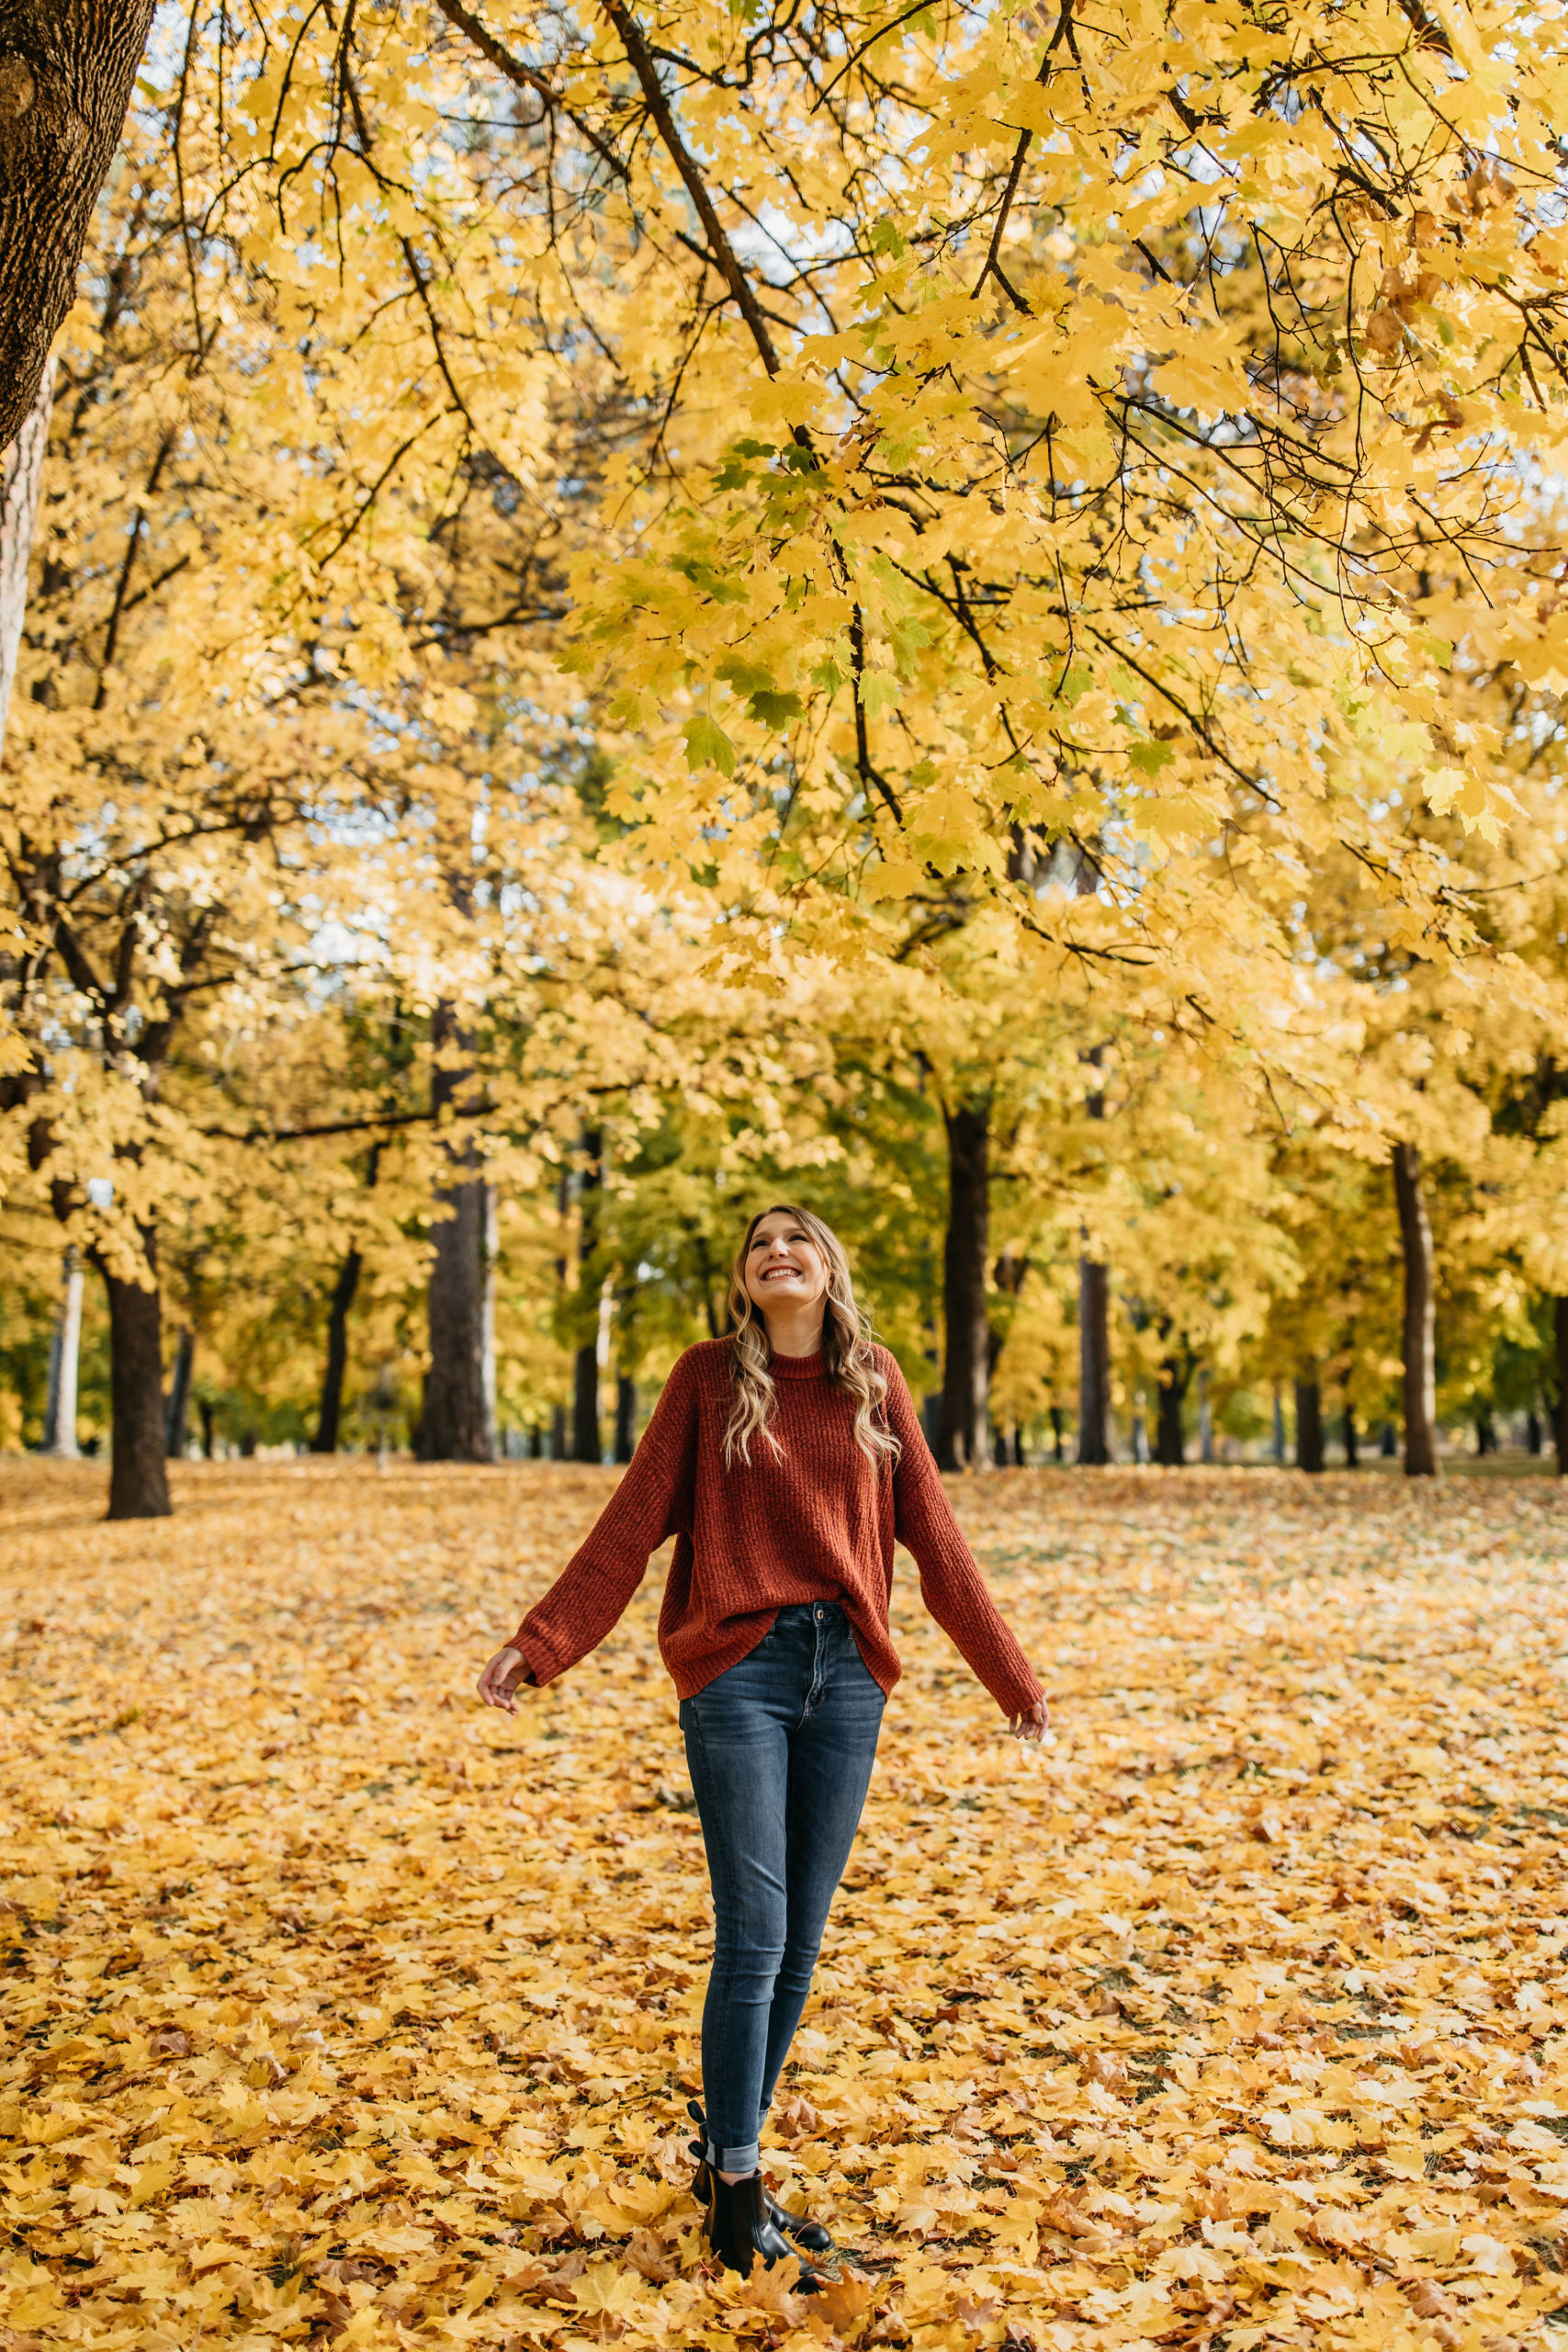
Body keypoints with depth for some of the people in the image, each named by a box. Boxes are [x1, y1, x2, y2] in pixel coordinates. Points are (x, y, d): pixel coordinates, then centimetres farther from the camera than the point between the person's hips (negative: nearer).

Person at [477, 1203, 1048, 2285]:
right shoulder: (709, 1377, 1)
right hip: (738, 1670, -3)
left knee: (801, 1943, 9)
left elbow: (933, 1534, 9)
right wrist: (537, 1645, -8)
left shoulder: (874, 1380, 7)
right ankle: (736, 2193, 12)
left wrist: (1010, 1672, 10)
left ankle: (728, 2156, 26)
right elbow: (633, 1524, -1)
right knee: (754, 1942, -3)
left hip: (848, 1673, 3)